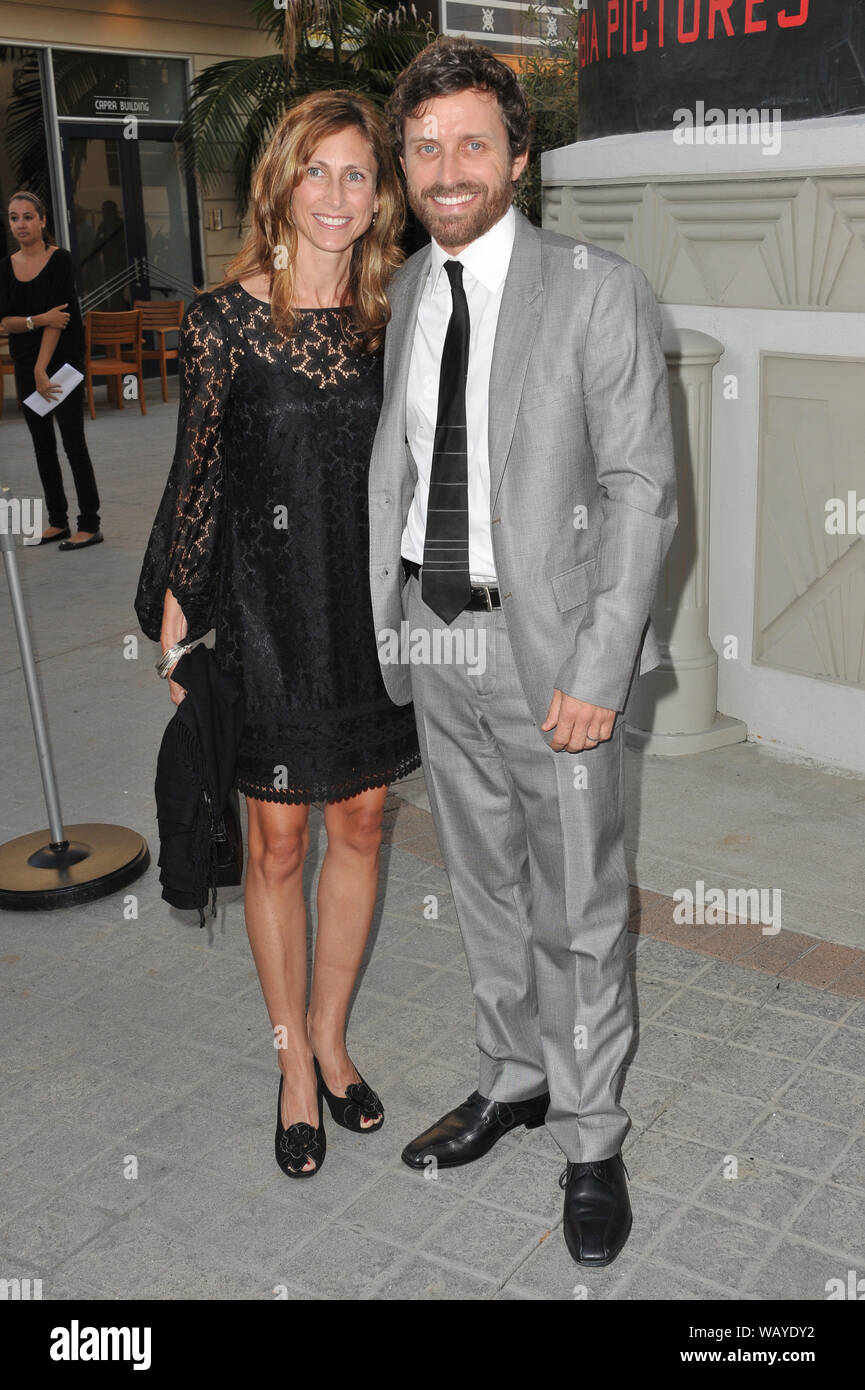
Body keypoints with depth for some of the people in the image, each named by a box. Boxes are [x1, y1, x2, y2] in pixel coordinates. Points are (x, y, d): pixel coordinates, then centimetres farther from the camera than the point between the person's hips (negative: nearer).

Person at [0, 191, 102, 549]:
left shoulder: (59, 259, -10)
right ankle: (57, 522, 17)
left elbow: (57, 316, -16)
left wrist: (42, 369, -20)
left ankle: (90, 526, -3)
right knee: (42, 444, 9)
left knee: (73, 442, -6)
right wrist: (38, 320, -20)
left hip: (62, 359, -6)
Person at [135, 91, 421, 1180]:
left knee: (360, 825, 11)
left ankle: (330, 1039, 32)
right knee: (277, 845, 6)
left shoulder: (389, 321, 2)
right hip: (267, 609, -3)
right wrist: (177, 620, -3)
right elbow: (197, 474, -3)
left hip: (371, 604, 4)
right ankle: (296, 1066, 26)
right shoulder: (223, 318, -7)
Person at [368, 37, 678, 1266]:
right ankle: (515, 1079, 39)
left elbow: (644, 491, -12)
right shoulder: (401, 292, 8)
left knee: (579, 908, 5)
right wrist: (384, 613, 5)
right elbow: (393, 467, 13)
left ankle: (590, 1137, 25)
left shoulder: (597, 291, -9)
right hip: (433, 634, 6)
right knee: (483, 884, 19)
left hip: (549, 644, -5)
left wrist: (597, 671, -17)